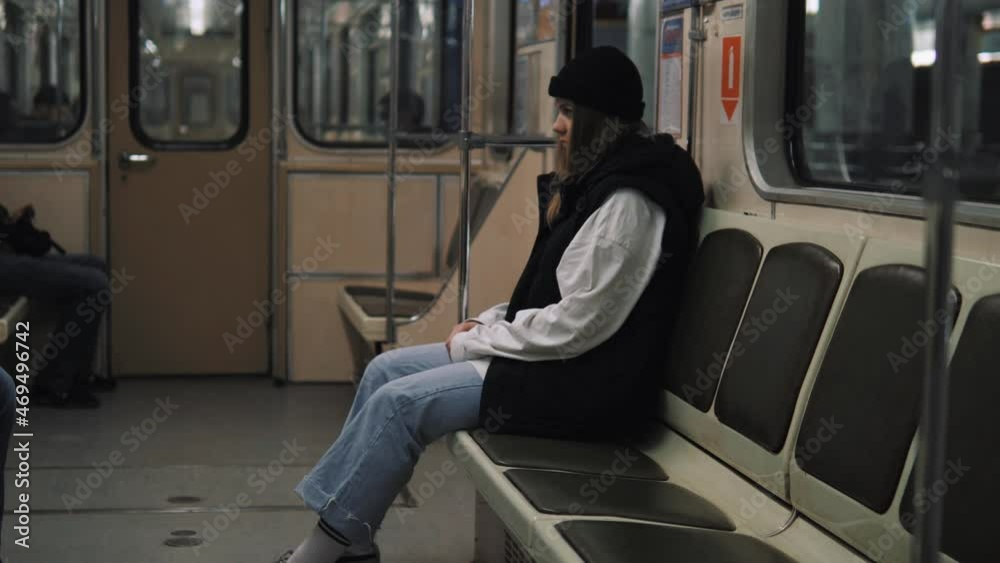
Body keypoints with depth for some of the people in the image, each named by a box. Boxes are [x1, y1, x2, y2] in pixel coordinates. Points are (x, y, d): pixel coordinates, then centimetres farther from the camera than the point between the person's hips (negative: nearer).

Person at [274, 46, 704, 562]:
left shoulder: (625, 202, -20)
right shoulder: (593, 183, 12)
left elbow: (577, 325, -23)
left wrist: (474, 343, -12)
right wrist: (488, 323, 3)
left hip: (582, 383, -10)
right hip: (550, 357, 10)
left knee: (400, 402, -15)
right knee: (386, 369, 5)